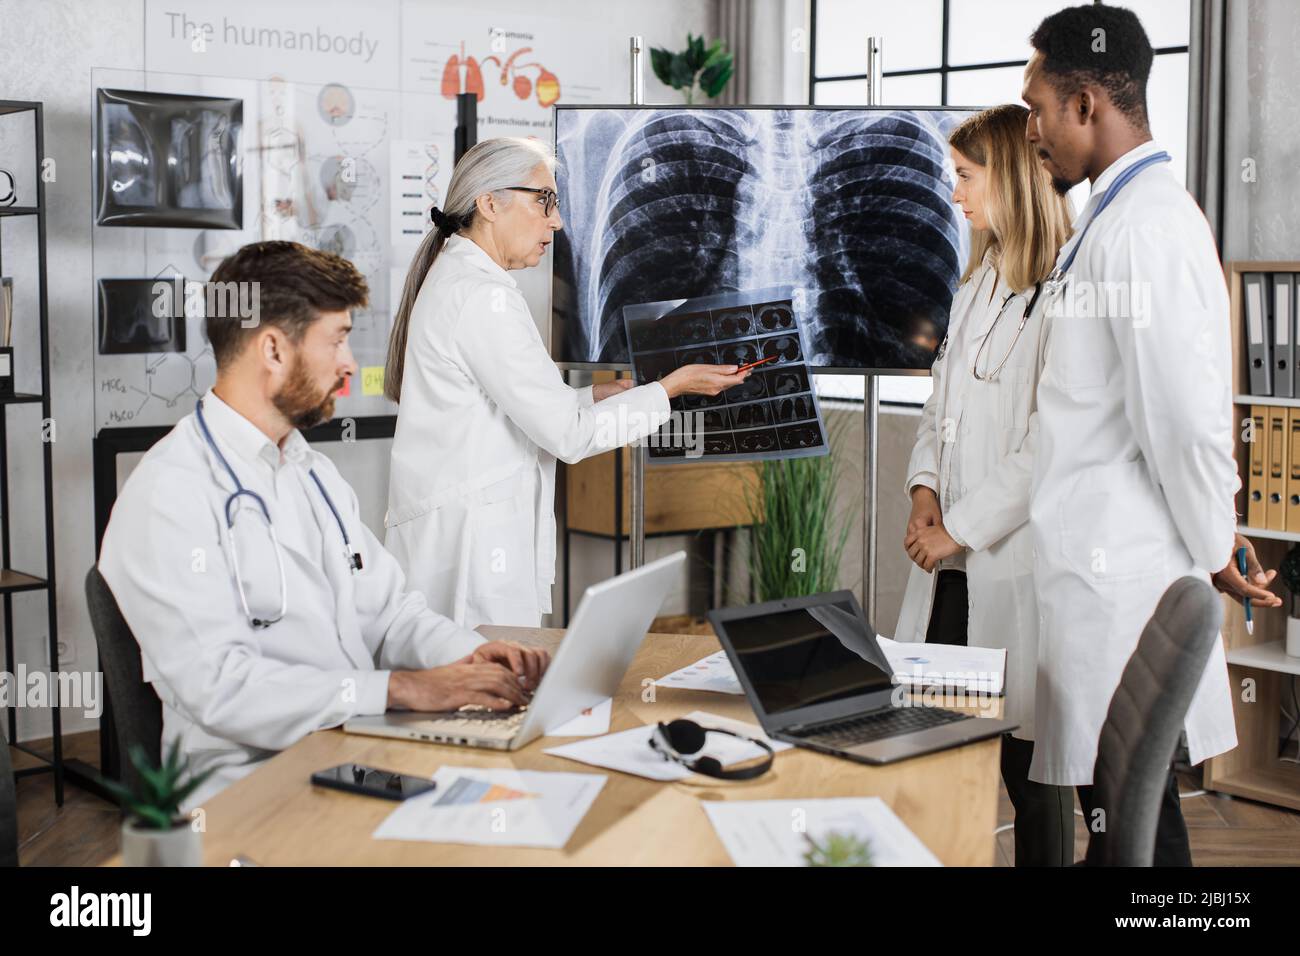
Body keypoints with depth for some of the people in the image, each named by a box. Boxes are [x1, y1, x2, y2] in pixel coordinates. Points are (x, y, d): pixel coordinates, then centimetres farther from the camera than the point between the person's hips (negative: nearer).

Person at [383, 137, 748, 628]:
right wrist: (671, 387, -7)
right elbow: (567, 435, -16)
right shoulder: (483, 295, -16)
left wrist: (591, 396, 16)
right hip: (472, 545, -10)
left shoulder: (453, 279, 15)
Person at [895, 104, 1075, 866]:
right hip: (952, 564, 8)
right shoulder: (980, 283, 16)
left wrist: (963, 527, -13)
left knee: (1026, 750, 2)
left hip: (1015, 563, -8)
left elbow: (1052, 444, -19)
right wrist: (925, 487, 4)